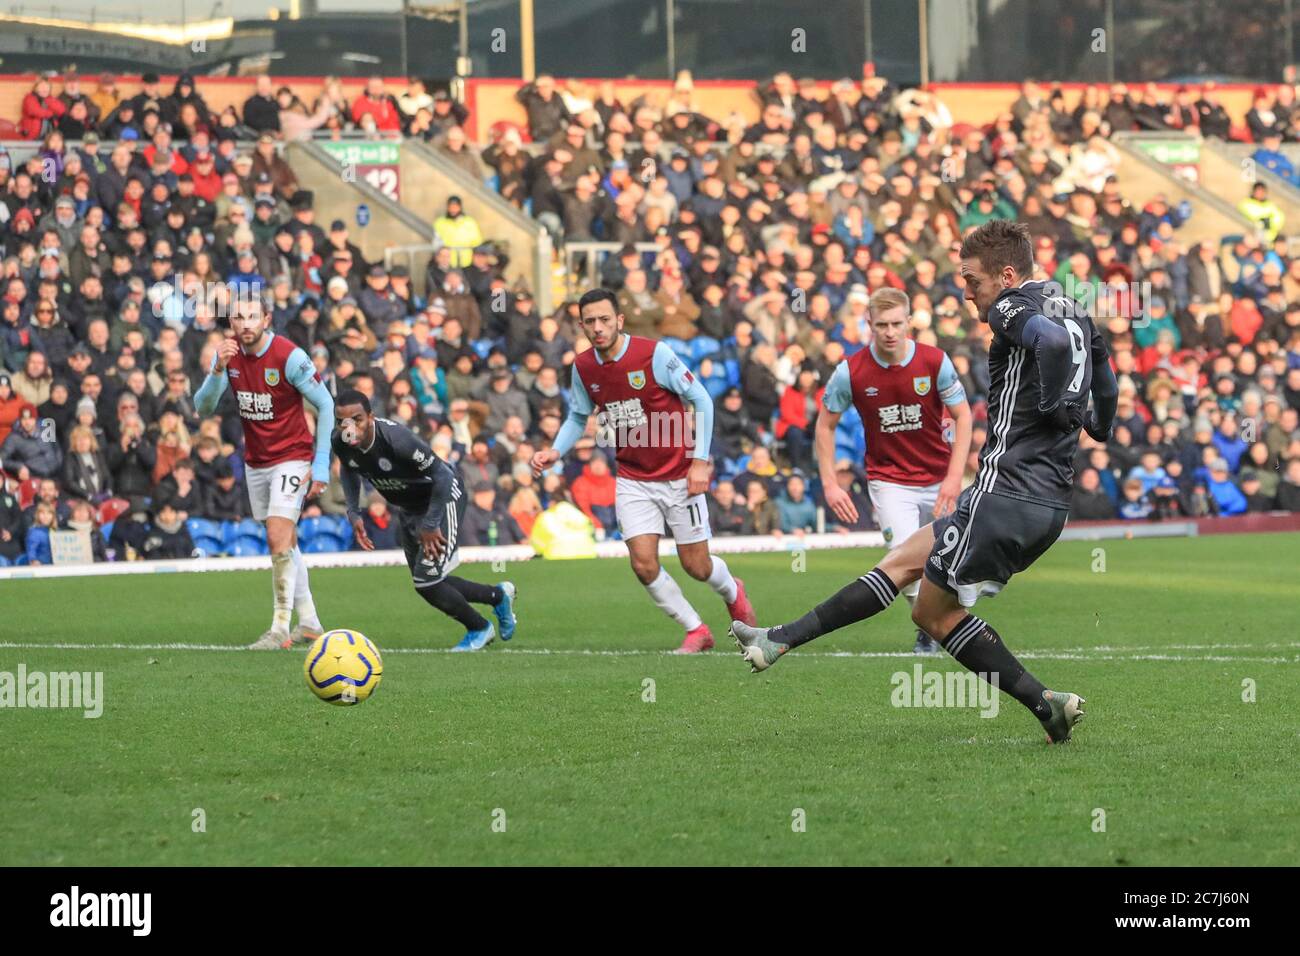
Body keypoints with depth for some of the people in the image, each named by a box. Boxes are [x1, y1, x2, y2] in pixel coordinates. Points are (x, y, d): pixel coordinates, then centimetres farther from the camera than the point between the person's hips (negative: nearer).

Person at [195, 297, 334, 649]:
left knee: (278, 537, -18)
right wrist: (218, 370, -26)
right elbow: (203, 407, -7)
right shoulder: (228, 353, -3)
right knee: (285, 543, 12)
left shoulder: (289, 356, -19)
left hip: (292, 459, -6)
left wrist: (321, 464, -14)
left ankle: (280, 628, -14)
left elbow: (325, 404, -11)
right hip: (255, 462, 6)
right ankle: (309, 623, 23)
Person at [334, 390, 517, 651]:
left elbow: (442, 475, -29)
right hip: (407, 509, 8)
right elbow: (347, 469, 9)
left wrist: (430, 525, -23)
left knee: (426, 581, -14)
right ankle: (498, 595, 36)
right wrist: (354, 514, 0)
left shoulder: (395, 438, -38)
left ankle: (479, 629, 13)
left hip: (443, 497, -7)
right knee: (427, 582, 12)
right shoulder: (339, 442, -18)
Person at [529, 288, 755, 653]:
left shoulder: (654, 354, -17)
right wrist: (555, 451, -6)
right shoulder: (583, 368, -3)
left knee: (696, 566, 3)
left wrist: (700, 461, -16)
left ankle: (732, 591, 40)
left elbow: (700, 400, -11)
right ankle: (696, 630, 11)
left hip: (679, 476, -4)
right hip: (633, 481, 4)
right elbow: (578, 418, 13)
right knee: (644, 563, -10)